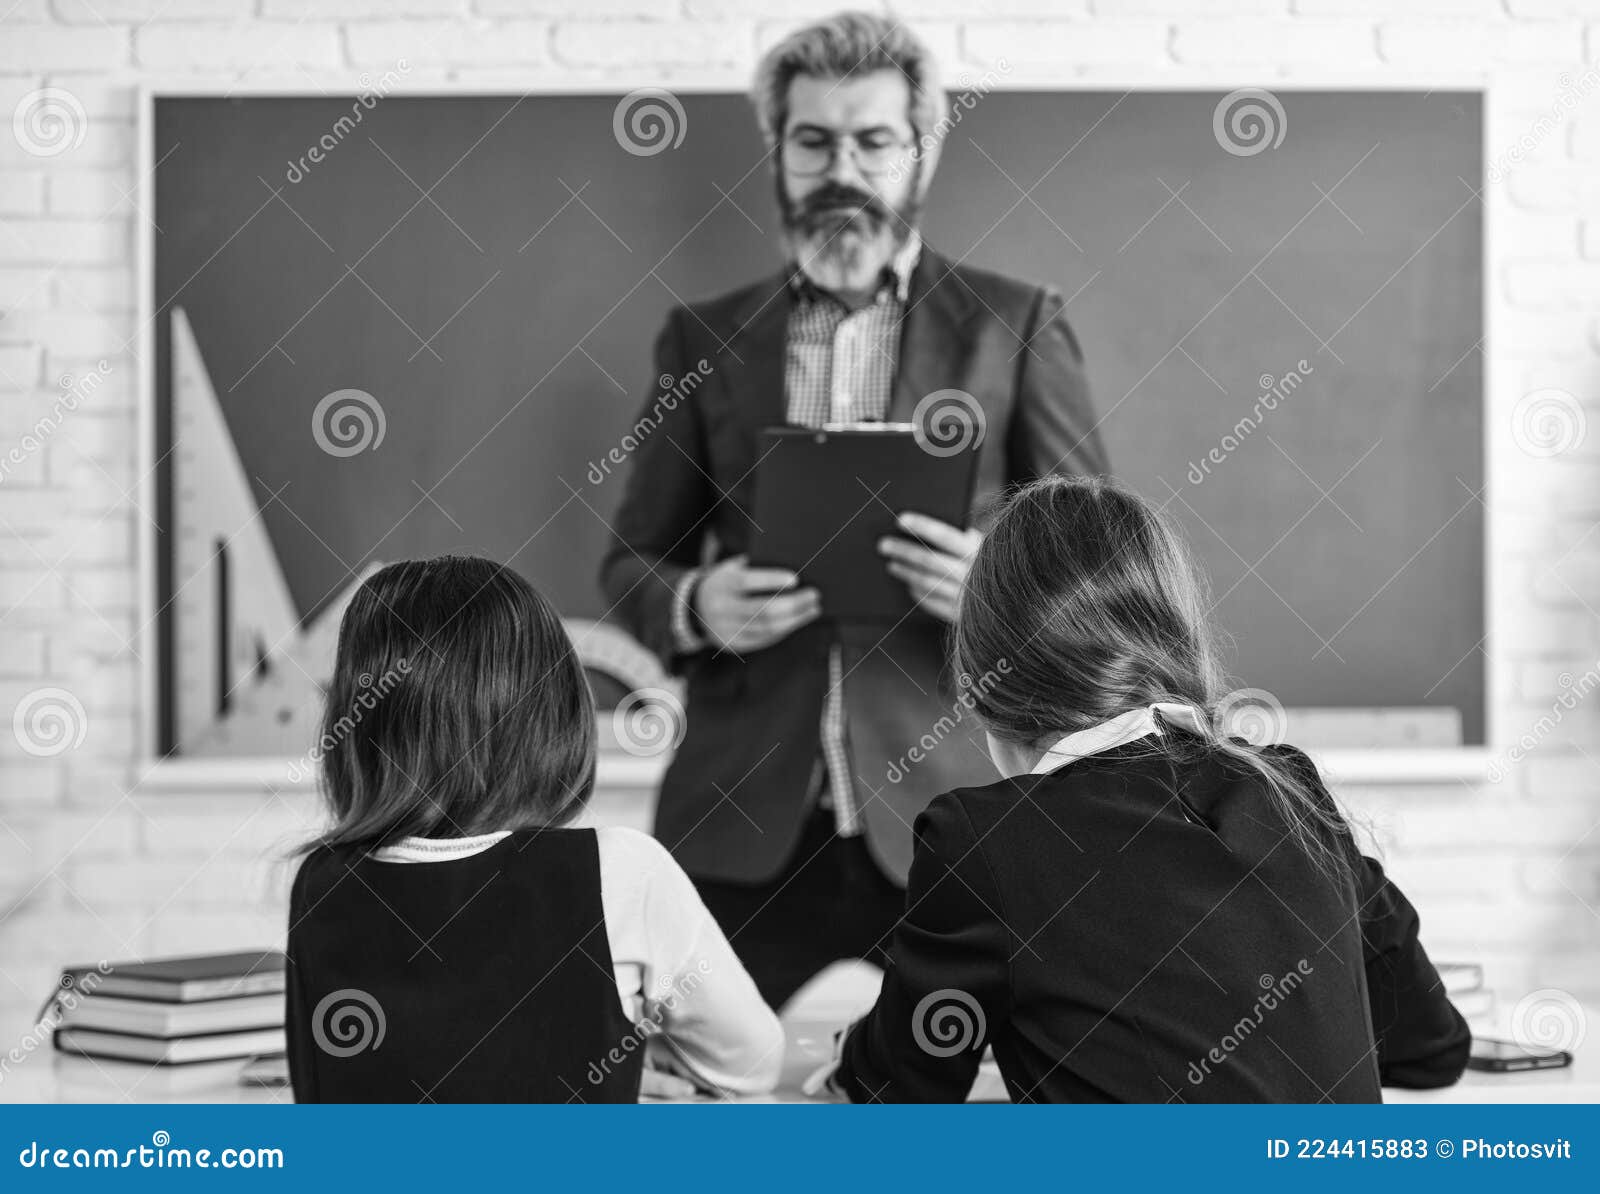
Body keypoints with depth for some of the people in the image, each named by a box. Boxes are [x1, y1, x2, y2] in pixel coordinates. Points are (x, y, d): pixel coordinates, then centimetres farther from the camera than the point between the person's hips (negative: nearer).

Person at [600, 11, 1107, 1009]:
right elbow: (631, 561, 14)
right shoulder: (702, 338, 11)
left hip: (952, 820, -1)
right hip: (747, 832, 2)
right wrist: (696, 606, -8)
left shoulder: (1016, 325, 5)